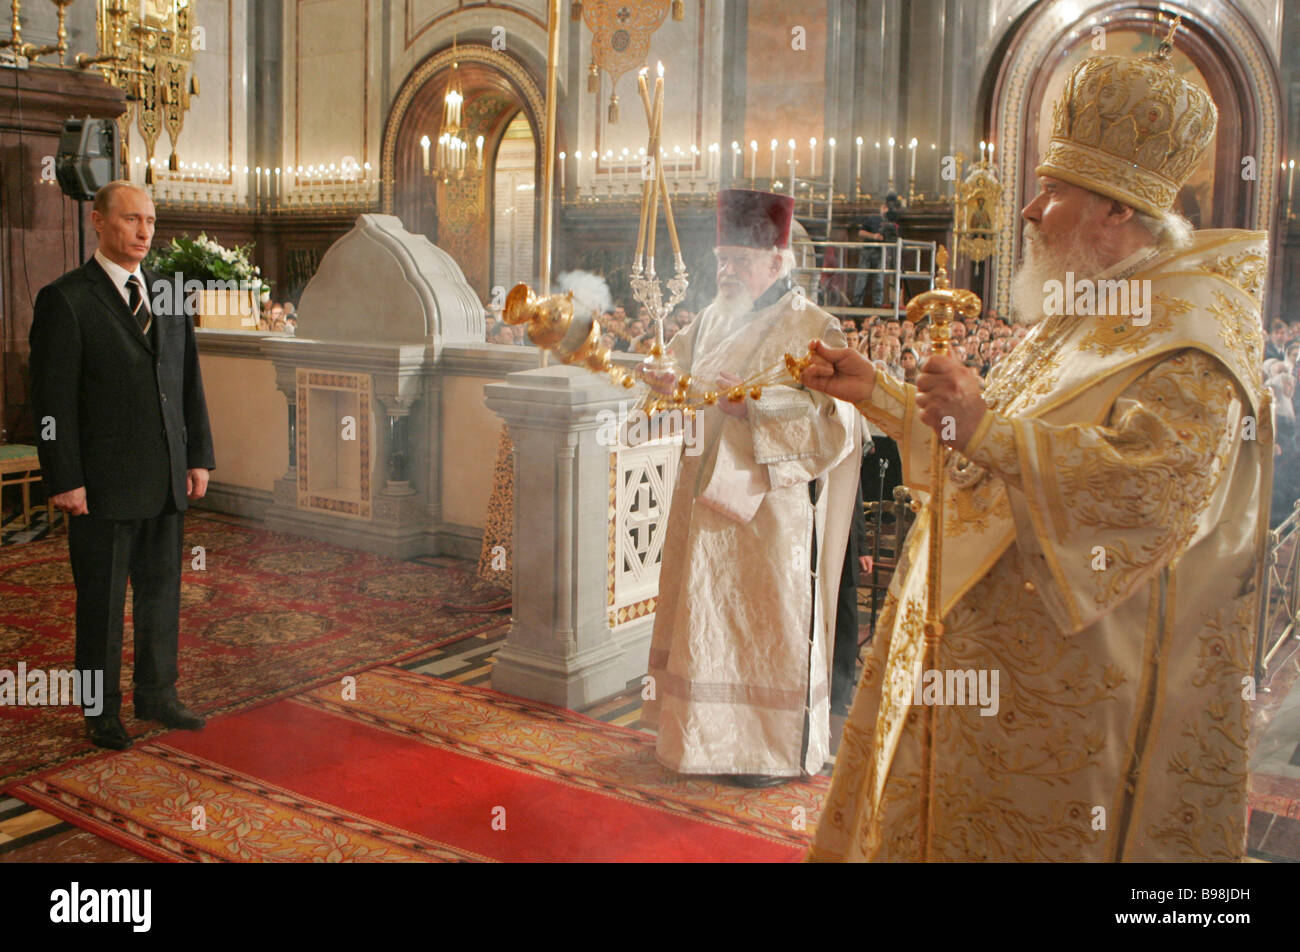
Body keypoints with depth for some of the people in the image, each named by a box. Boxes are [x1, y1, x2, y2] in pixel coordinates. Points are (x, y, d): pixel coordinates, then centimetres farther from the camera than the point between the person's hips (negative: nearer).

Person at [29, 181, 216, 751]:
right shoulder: (65, 299, -7)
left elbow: (189, 383, 13)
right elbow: (53, 399, -10)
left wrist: (199, 457, 8)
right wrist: (65, 480, -14)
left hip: (167, 481, 5)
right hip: (103, 485, -5)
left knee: (162, 593, 14)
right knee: (102, 602, 6)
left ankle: (156, 696, 29)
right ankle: (102, 712, 20)